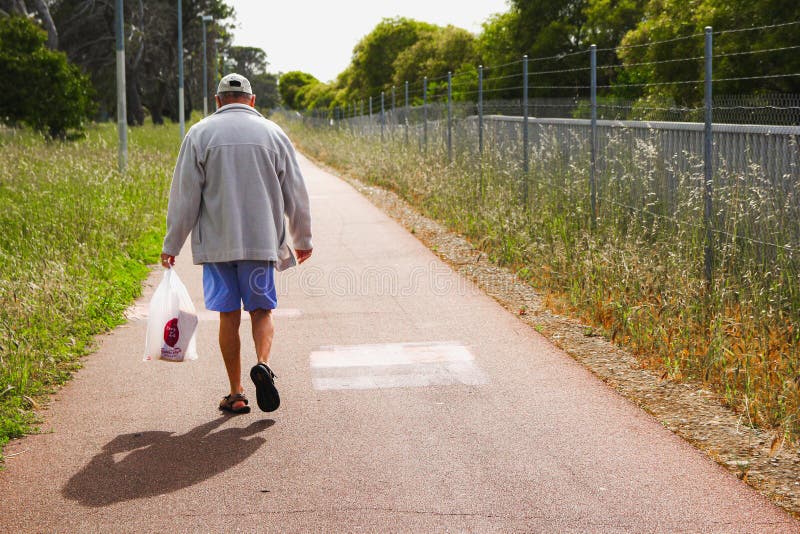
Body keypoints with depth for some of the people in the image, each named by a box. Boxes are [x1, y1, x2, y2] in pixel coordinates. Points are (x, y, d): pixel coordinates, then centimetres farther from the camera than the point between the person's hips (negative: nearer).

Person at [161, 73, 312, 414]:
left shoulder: (200, 134, 2)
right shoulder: (273, 133, 6)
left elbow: (184, 196, -1)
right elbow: (296, 194, 9)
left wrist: (171, 245, 6)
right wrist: (302, 240, 20)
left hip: (216, 243, 0)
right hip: (262, 242, 0)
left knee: (229, 316, 6)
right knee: (261, 310, 9)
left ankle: (236, 394, 8)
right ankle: (262, 364, -17)